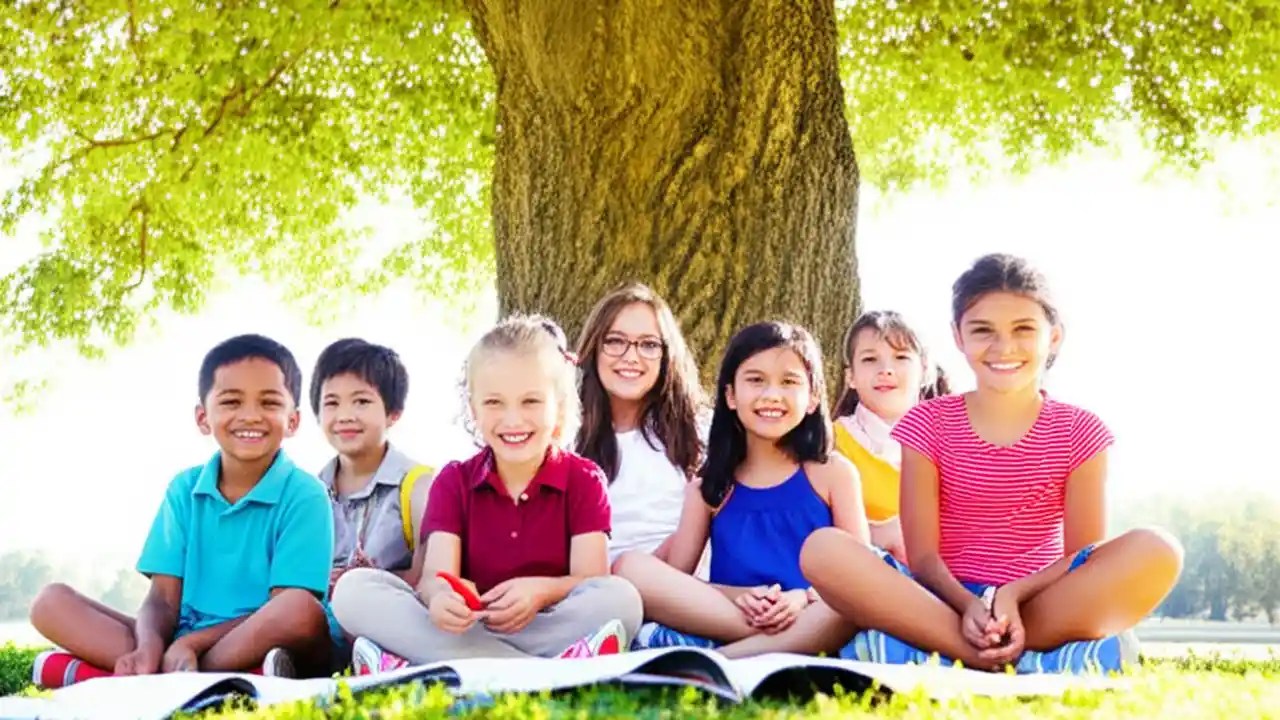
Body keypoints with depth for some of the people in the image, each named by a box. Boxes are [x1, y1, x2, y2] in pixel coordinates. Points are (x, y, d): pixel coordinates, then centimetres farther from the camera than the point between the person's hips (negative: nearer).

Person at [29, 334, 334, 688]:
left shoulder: (304, 495, -4)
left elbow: (288, 612, -11)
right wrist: (149, 649, -21)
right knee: (52, 601, -9)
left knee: (302, 612, -36)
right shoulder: (184, 490, 10)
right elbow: (163, 598, 3)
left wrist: (191, 643, -21)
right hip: (180, 646, 5)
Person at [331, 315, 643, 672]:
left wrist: (542, 591, -31)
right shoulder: (454, 481, 9)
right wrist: (441, 596, -34)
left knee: (621, 599, -32)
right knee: (353, 589, -21)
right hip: (466, 628, 1)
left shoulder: (583, 480, 5)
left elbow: (591, 580, -6)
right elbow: (435, 576, -7)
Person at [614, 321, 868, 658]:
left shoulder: (831, 473, 10)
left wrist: (805, 598, -16)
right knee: (631, 568, -19)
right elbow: (675, 580, 5)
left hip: (810, 627, -1)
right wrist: (736, 596, -13)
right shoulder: (710, 488, 13)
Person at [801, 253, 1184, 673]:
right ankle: (1035, 660, -32)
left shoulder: (1078, 432, 6)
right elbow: (923, 555, -3)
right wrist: (968, 604, -24)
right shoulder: (929, 425, 5)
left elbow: (1084, 558, -2)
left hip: (1038, 605, 1)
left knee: (1156, 552, -27)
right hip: (946, 603, 0)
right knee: (824, 550, -28)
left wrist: (1012, 595, -21)